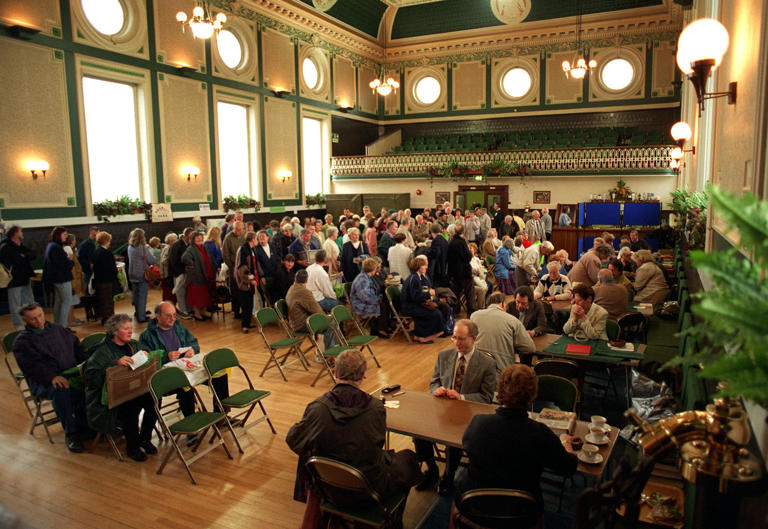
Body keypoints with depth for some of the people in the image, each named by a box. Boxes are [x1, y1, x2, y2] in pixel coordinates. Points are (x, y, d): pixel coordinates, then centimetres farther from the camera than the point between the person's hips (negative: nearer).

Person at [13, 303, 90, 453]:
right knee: (61, 390, -38)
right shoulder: (22, 342, 4)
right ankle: (71, 433, -25)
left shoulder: (59, 330, 20)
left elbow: (78, 348, 19)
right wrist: (52, 377, -28)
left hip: (72, 373, 4)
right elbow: (30, 366, -11)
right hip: (43, 381, -4)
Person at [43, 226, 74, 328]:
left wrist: (68, 260, 5)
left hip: (55, 277, 10)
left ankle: (56, 324, 23)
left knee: (58, 300, 16)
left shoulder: (50, 246, 14)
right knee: (67, 301, -7)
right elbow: (63, 263, -23)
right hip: (62, 278, -10)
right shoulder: (56, 247, -19)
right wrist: (71, 262, -1)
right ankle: (62, 326, -8)